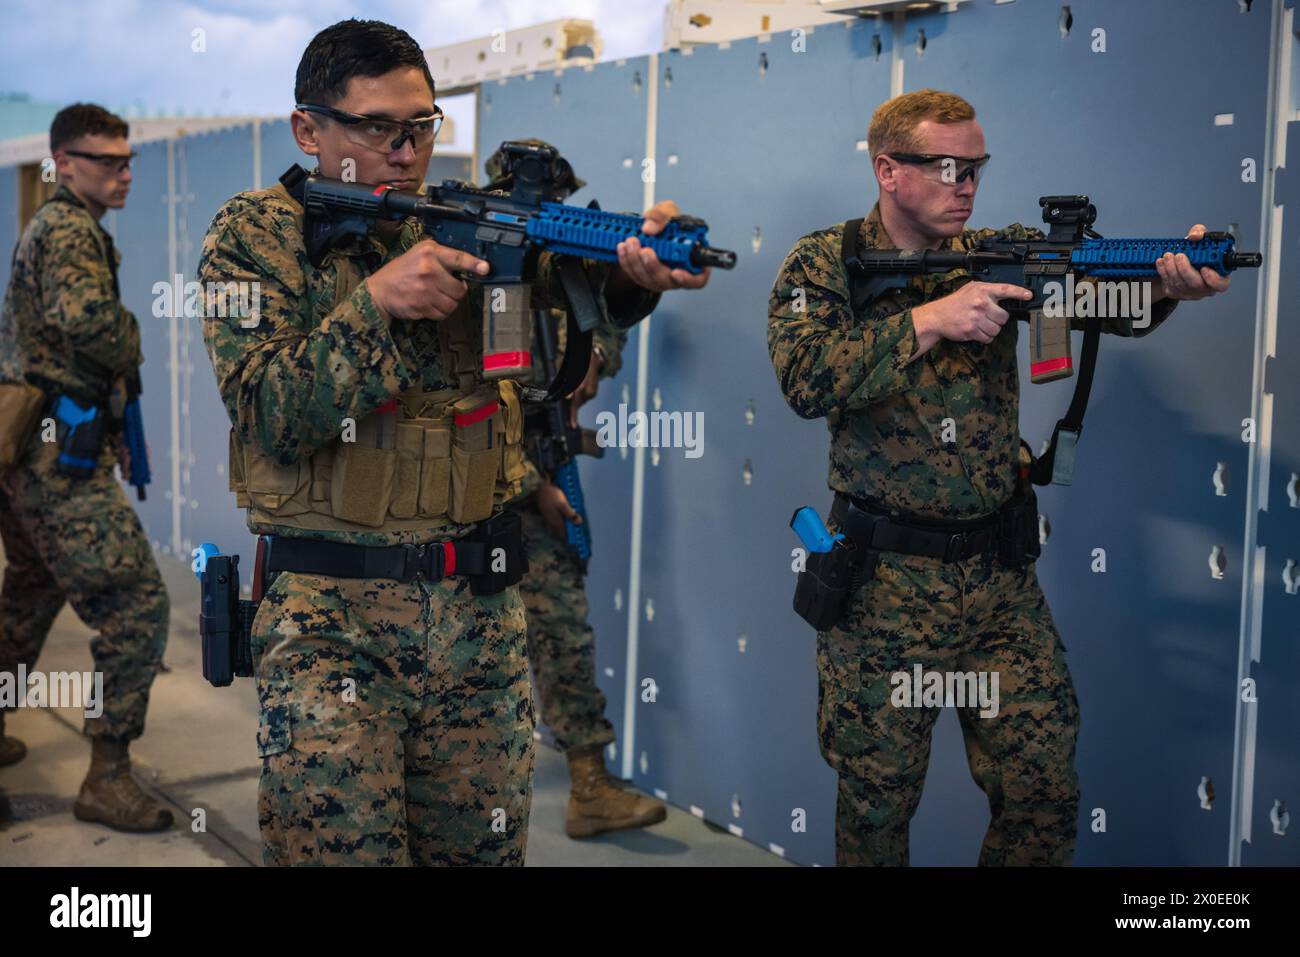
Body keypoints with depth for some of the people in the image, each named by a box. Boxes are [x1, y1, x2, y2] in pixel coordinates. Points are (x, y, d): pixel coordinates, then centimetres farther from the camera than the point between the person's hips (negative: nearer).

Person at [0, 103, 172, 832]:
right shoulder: (72, 230, -11)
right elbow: (85, 319, -30)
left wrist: (107, 416, 16)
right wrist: (131, 351, -8)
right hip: (59, 457, -11)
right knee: (137, 606, -10)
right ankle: (108, 778, -6)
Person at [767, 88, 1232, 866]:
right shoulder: (824, 266, -3)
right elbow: (805, 380, -20)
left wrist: (1169, 281, -34)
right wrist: (926, 320, -27)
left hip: (1002, 577, 3)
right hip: (883, 586, -2)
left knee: (1045, 796, 5)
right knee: (877, 800, 9)